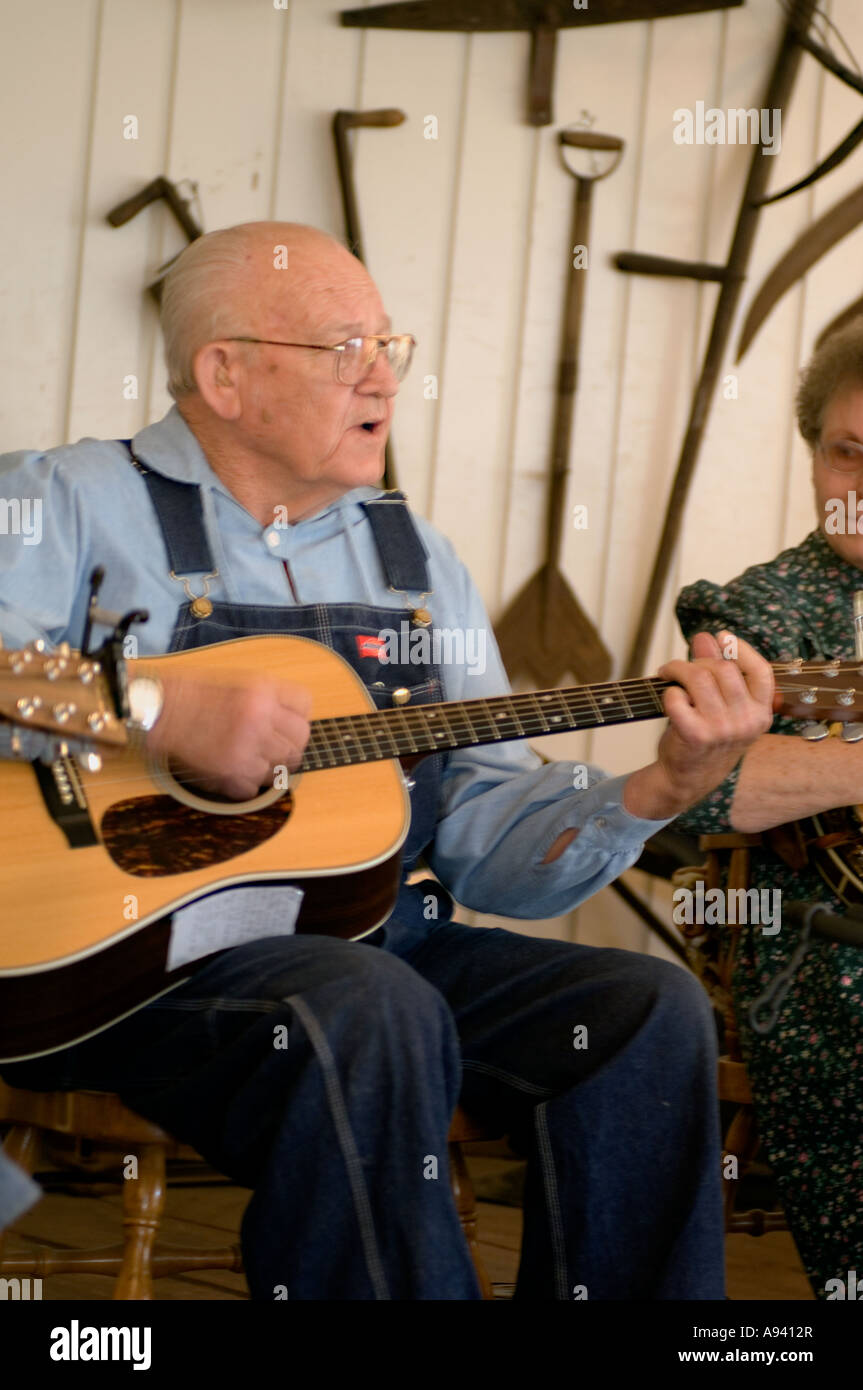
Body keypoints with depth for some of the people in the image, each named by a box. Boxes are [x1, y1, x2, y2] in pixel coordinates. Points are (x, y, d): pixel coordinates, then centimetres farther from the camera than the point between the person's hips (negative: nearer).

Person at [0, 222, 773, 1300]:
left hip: (379, 945, 6)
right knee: (375, 1010, -34)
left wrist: (664, 789, -5)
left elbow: (483, 839, 13)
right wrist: (156, 714, -23)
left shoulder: (414, 558, 19)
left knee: (651, 1010, -13)